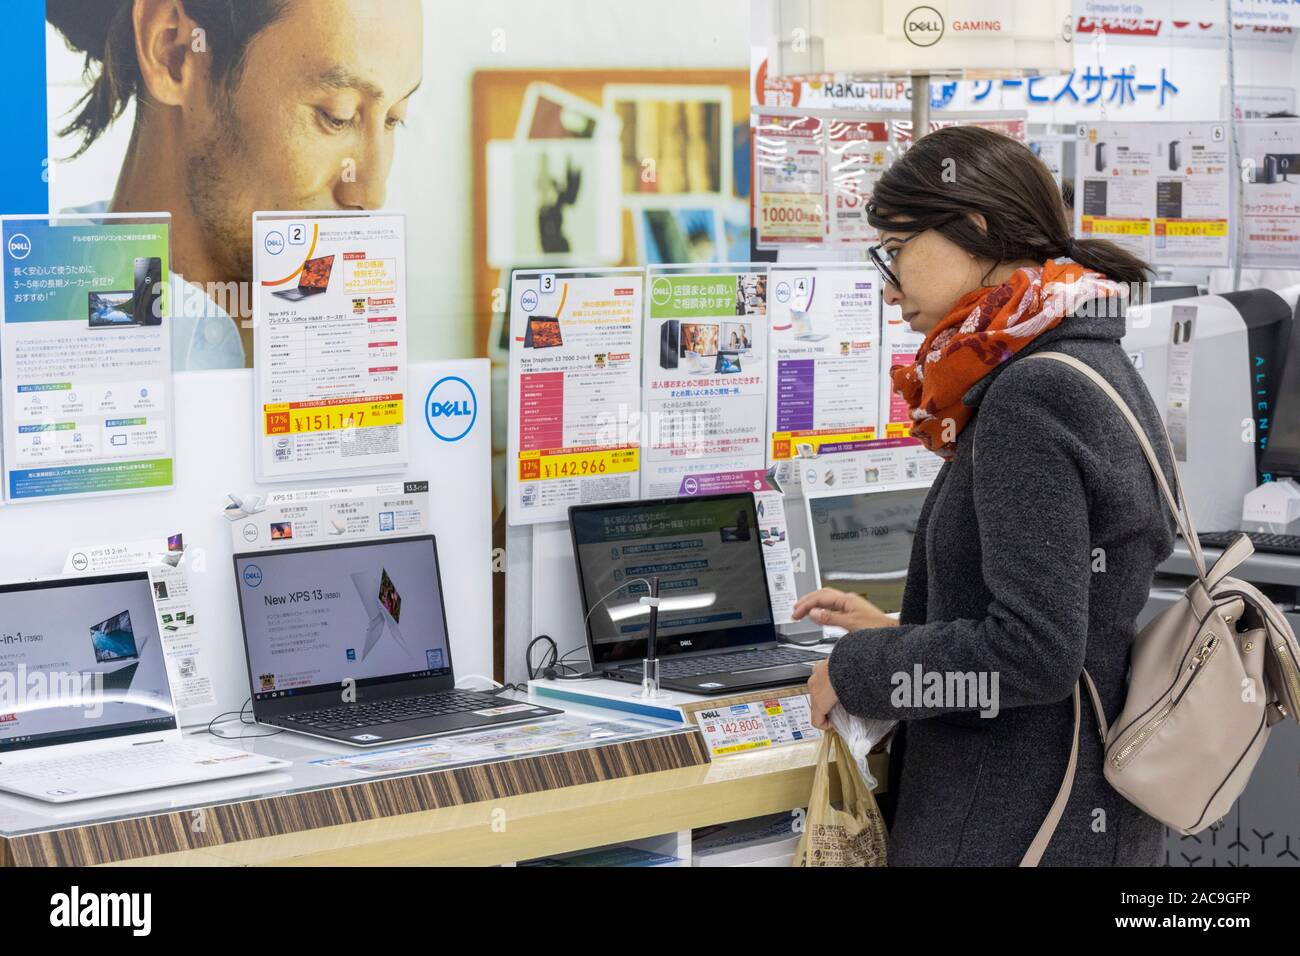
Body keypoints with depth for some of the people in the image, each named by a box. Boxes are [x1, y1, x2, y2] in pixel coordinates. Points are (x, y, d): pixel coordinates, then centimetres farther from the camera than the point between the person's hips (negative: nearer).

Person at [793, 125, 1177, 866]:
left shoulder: (1029, 396, -20)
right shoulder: (1098, 367, 8)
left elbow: (1034, 653, -24)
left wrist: (858, 670, -12)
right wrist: (897, 631, 17)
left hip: (1012, 831, -9)